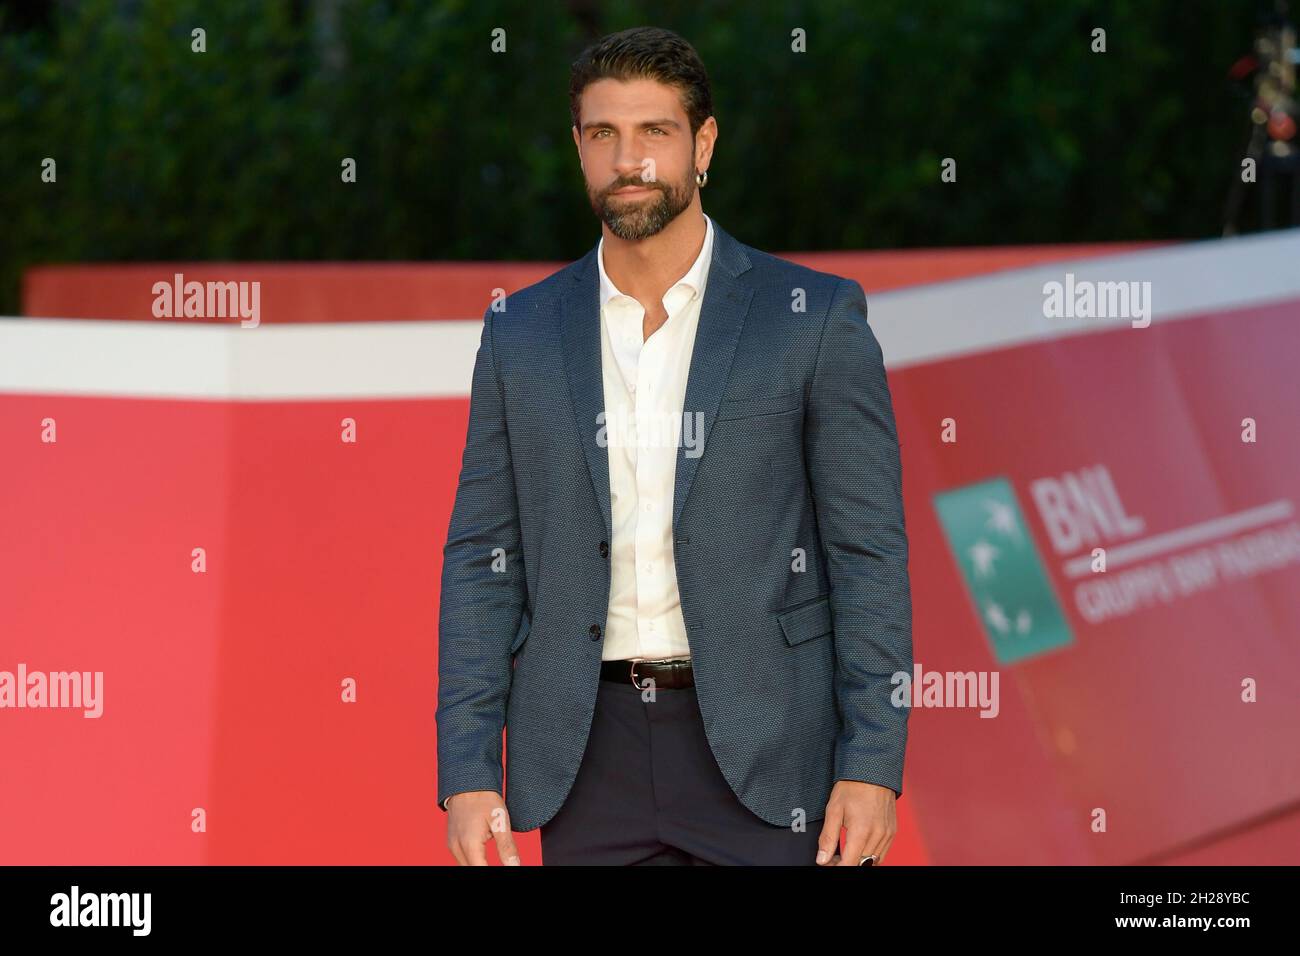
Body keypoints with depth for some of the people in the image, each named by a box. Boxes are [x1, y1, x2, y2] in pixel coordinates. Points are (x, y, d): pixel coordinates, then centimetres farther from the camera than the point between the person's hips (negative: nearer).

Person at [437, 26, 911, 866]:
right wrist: (468, 775, -1)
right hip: (592, 754, 3)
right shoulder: (521, 336, 9)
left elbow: (869, 554, -2)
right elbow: (482, 563, 8)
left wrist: (873, 766, -10)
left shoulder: (816, 318, 0)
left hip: (762, 751, -3)